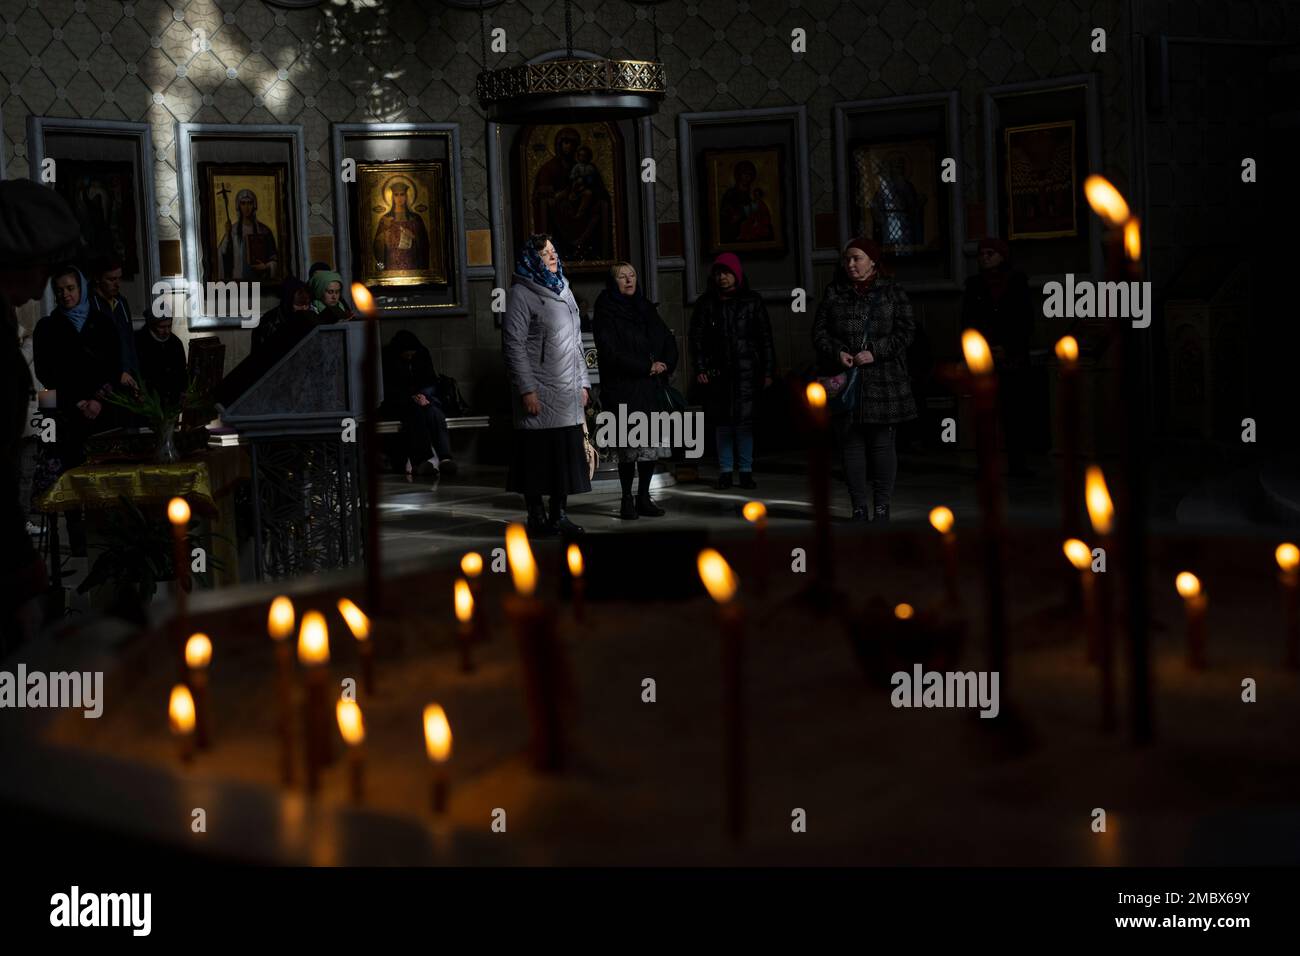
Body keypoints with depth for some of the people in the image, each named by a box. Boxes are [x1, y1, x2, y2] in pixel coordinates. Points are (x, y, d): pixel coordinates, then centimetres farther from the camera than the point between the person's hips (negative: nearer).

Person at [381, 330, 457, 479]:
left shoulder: (422, 355, 7)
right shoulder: (387, 358, -6)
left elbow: (432, 382, 11)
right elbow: (388, 389, -8)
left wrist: (423, 395, -11)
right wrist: (411, 398, -19)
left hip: (422, 398, 3)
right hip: (397, 403, -3)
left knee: (434, 411, -32)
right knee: (416, 411, -37)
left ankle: (445, 458, -51)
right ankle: (425, 459, -49)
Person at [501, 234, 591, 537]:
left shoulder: (563, 290, 16)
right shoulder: (521, 294, -6)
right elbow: (513, 346, -12)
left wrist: (583, 382, 15)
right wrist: (526, 390, -17)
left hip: (568, 392, 7)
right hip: (539, 392, -7)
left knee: (566, 452, 7)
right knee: (537, 454, -2)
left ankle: (559, 514, 15)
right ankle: (537, 516, 6)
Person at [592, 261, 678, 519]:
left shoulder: (646, 309, 15)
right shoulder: (605, 314, -3)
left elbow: (668, 340, 18)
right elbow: (611, 352, -13)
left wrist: (664, 367, 0)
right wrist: (647, 366, -12)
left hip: (649, 388, 6)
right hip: (622, 389, -5)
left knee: (652, 443, 2)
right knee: (629, 446, -7)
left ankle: (643, 497, 12)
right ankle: (627, 499, 4)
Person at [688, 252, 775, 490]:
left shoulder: (752, 302, 6)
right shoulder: (706, 304, 8)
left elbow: (765, 338, 6)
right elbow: (696, 338, 8)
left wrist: (768, 371, 1)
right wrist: (699, 368, -2)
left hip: (746, 372, -1)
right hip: (717, 372, 1)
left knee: (745, 421, -4)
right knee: (722, 422, 3)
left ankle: (746, 470, 4)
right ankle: (725, 470, 10)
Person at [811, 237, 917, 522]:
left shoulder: (892, 292, 6)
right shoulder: (834, 293, 12)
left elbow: (905, 331, 0)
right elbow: (819, 331, 8)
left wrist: (876, 352, -12)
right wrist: (836, 353, -11)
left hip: (884, 379, -2)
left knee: (882, 443, -1)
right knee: (851, 444, 3)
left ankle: (882, 507, 8)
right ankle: (858, 507, 11)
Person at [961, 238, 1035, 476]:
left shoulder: (1017, 282, 9)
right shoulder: (974, 285, 12)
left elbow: (1027, 322, 6)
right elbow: (968, 323, 9)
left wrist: (1006, 348, -4)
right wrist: (987, 349, -4)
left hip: (1014, 358, -1)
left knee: (1016, 411, -4)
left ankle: (1018, 463, -2)